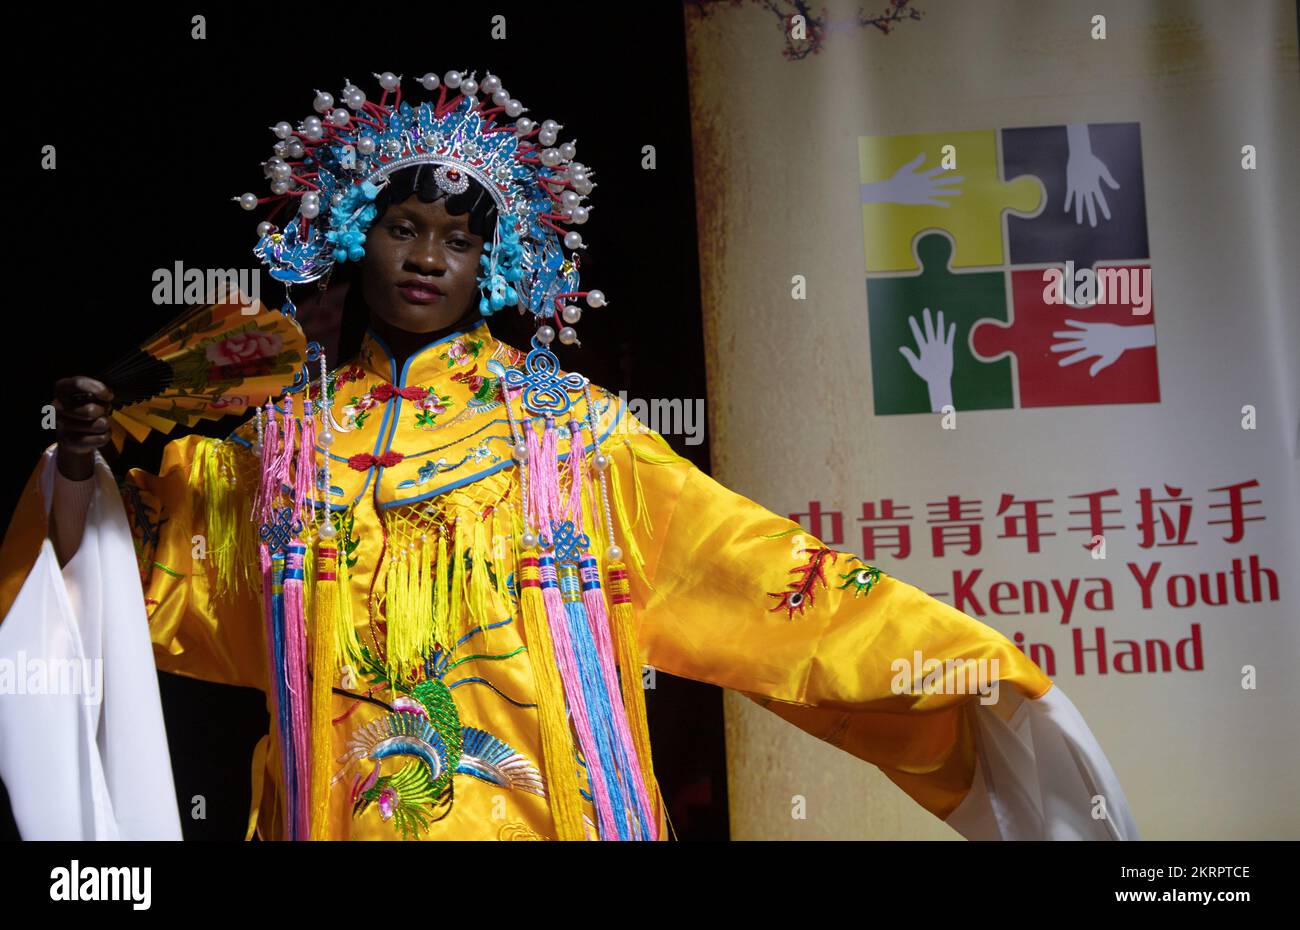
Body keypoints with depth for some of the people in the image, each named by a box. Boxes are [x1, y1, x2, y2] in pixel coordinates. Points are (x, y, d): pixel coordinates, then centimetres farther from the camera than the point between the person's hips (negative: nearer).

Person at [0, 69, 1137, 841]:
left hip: (544, 812, -1)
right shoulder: (283, 435, 8)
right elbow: (136, 578, 14)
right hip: (335, 814, 2)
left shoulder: (572, 428, 1)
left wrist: (962, 662, -13)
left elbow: (747, 558, -6)